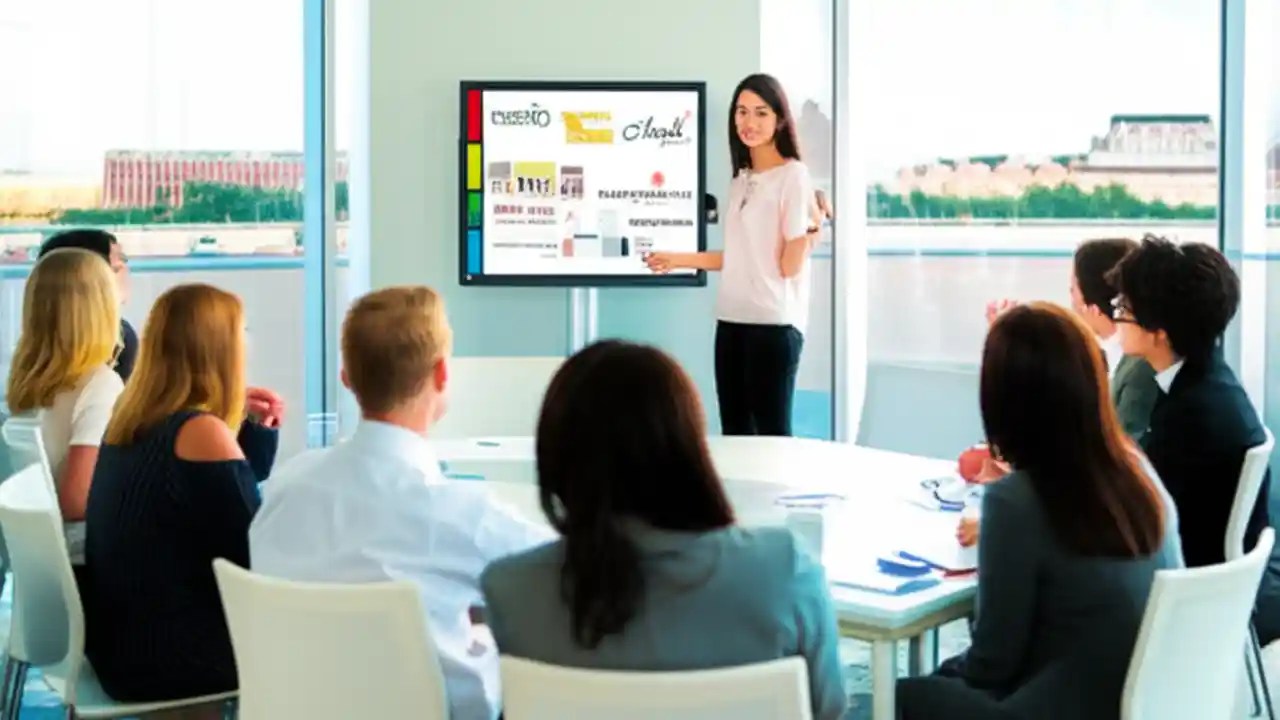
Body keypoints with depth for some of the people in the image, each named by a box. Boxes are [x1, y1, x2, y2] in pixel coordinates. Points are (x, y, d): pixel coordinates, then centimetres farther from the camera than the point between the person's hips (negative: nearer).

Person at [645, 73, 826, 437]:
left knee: (772, 432, -5)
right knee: (735, 433, 10)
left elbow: (790, 266, -11)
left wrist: (812, 225, -24)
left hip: (773, 322, -7)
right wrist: (679, 259, 22)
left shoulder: (794, 175, -8)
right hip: (731, 320, 8)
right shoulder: (741, 179, 14)